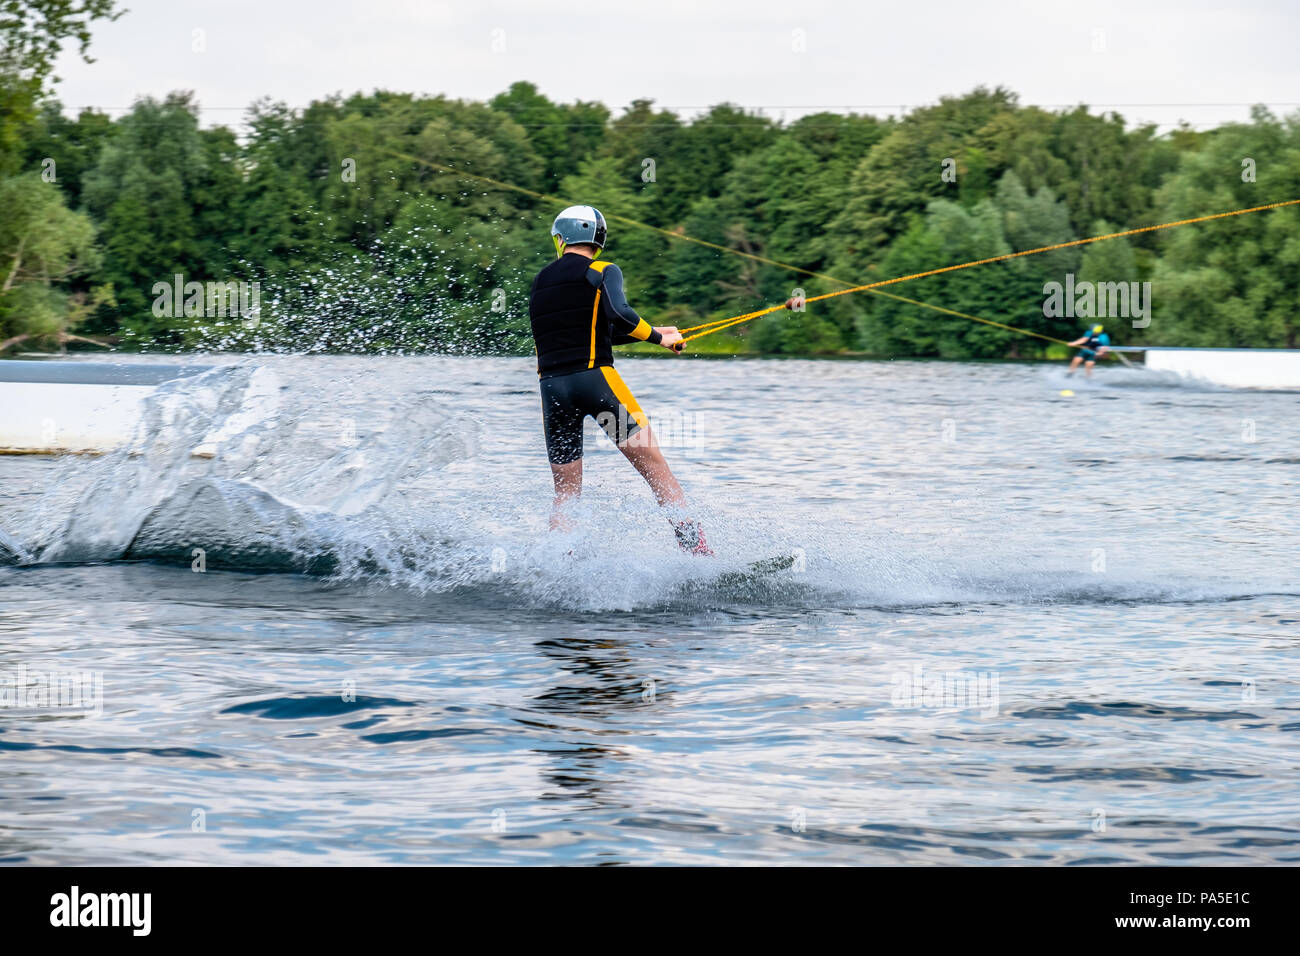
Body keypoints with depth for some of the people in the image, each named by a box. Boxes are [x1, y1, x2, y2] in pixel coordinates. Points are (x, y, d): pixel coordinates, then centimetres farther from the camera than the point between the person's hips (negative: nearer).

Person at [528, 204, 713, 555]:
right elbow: (618, 314, -18)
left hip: (552, 386, 5)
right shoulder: (603, 272, 2)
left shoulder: (540, 284, 21)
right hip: (594, 378, -5)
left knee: (565, 493, 11)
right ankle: (696, 547, -12)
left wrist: (652, 332, 30)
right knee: (652, 464, -2)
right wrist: (657, 337, -2)